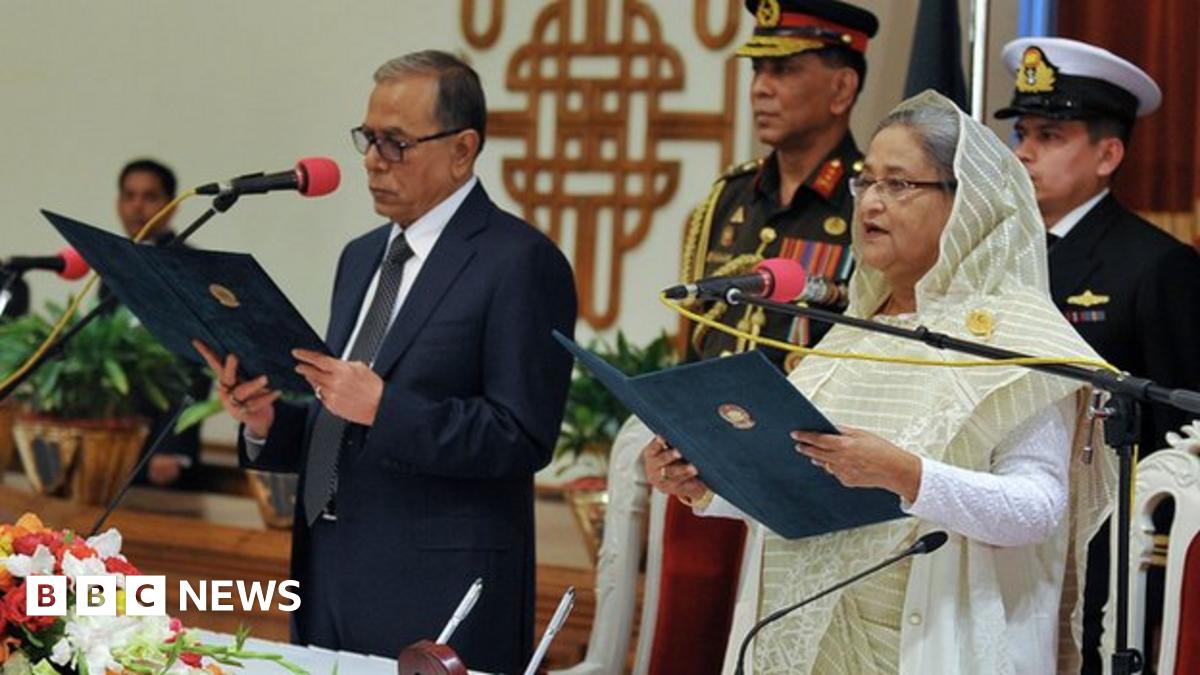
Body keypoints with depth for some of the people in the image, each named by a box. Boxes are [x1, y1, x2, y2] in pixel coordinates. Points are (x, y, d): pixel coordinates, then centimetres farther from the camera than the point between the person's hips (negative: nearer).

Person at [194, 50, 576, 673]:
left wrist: (383, 407, -23)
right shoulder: (361, 256, 15)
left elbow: (523, 438, -16)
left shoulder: (521, 262, -9)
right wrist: (268, 422, 0)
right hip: (329, 577, 7)